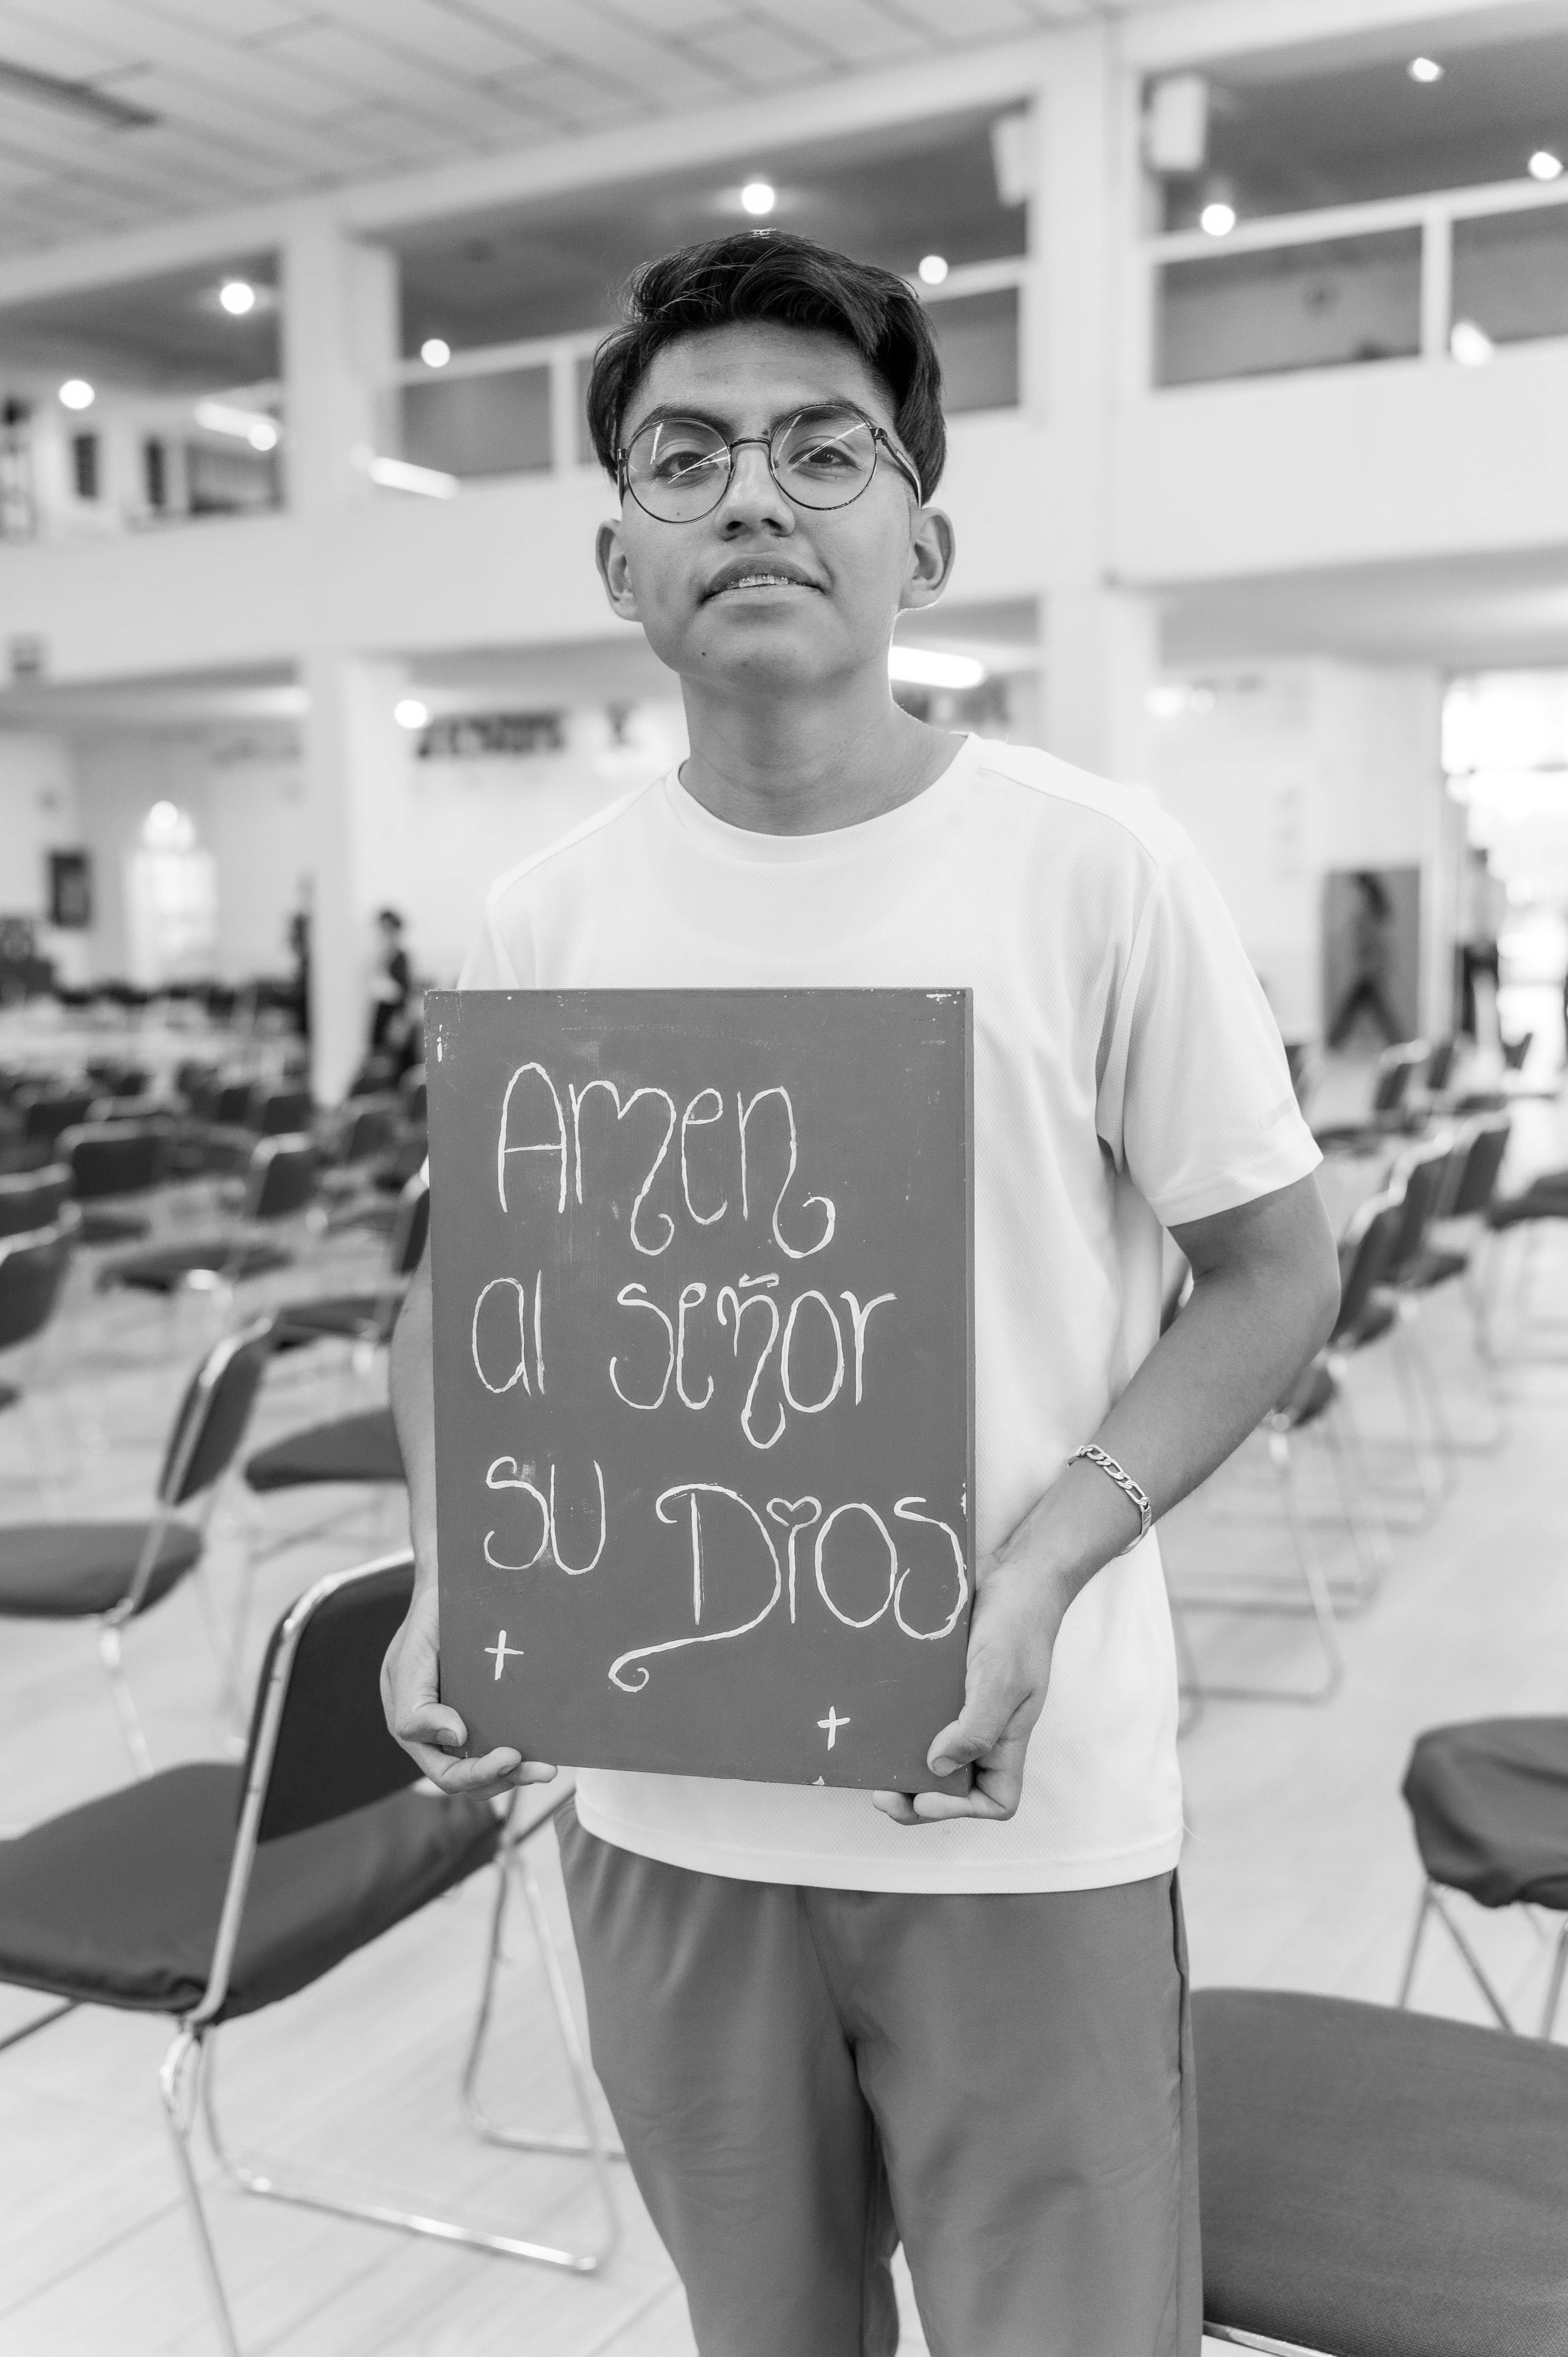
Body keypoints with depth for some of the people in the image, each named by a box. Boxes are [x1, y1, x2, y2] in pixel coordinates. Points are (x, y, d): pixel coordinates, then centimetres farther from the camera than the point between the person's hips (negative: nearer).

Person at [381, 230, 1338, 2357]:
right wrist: (449, 1588, -7)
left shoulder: (1098, 870, -10)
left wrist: (1048, 1561, -18)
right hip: (662, 1811, 3)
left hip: (1029, 1822, -3)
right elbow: (457, 1299, 9)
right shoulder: (545, 919, -1)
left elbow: (1275, 1275, -4)